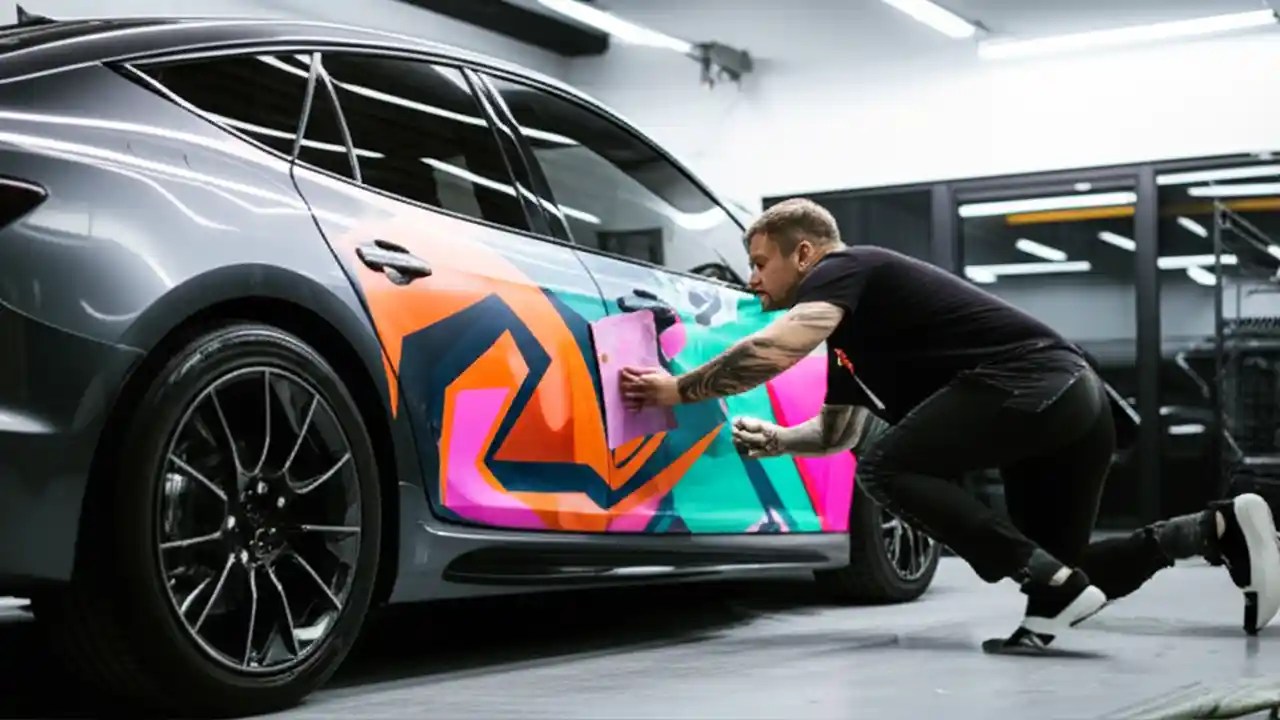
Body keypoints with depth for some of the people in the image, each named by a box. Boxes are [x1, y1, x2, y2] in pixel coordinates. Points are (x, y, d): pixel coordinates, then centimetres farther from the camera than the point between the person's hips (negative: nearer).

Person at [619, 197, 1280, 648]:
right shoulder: (847, 335, 24)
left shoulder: (844, 267, -5)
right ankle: (1220, 527, 13)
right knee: (1059, 577, 15)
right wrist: (774, 439, 17)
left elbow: (779, 349, -22)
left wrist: (679, 389, -11)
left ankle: (1054, 584, -18)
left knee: (888, 467, -17)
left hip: (1038, 383, -10)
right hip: (1070, 402, 10)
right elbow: (840, 429, 34)